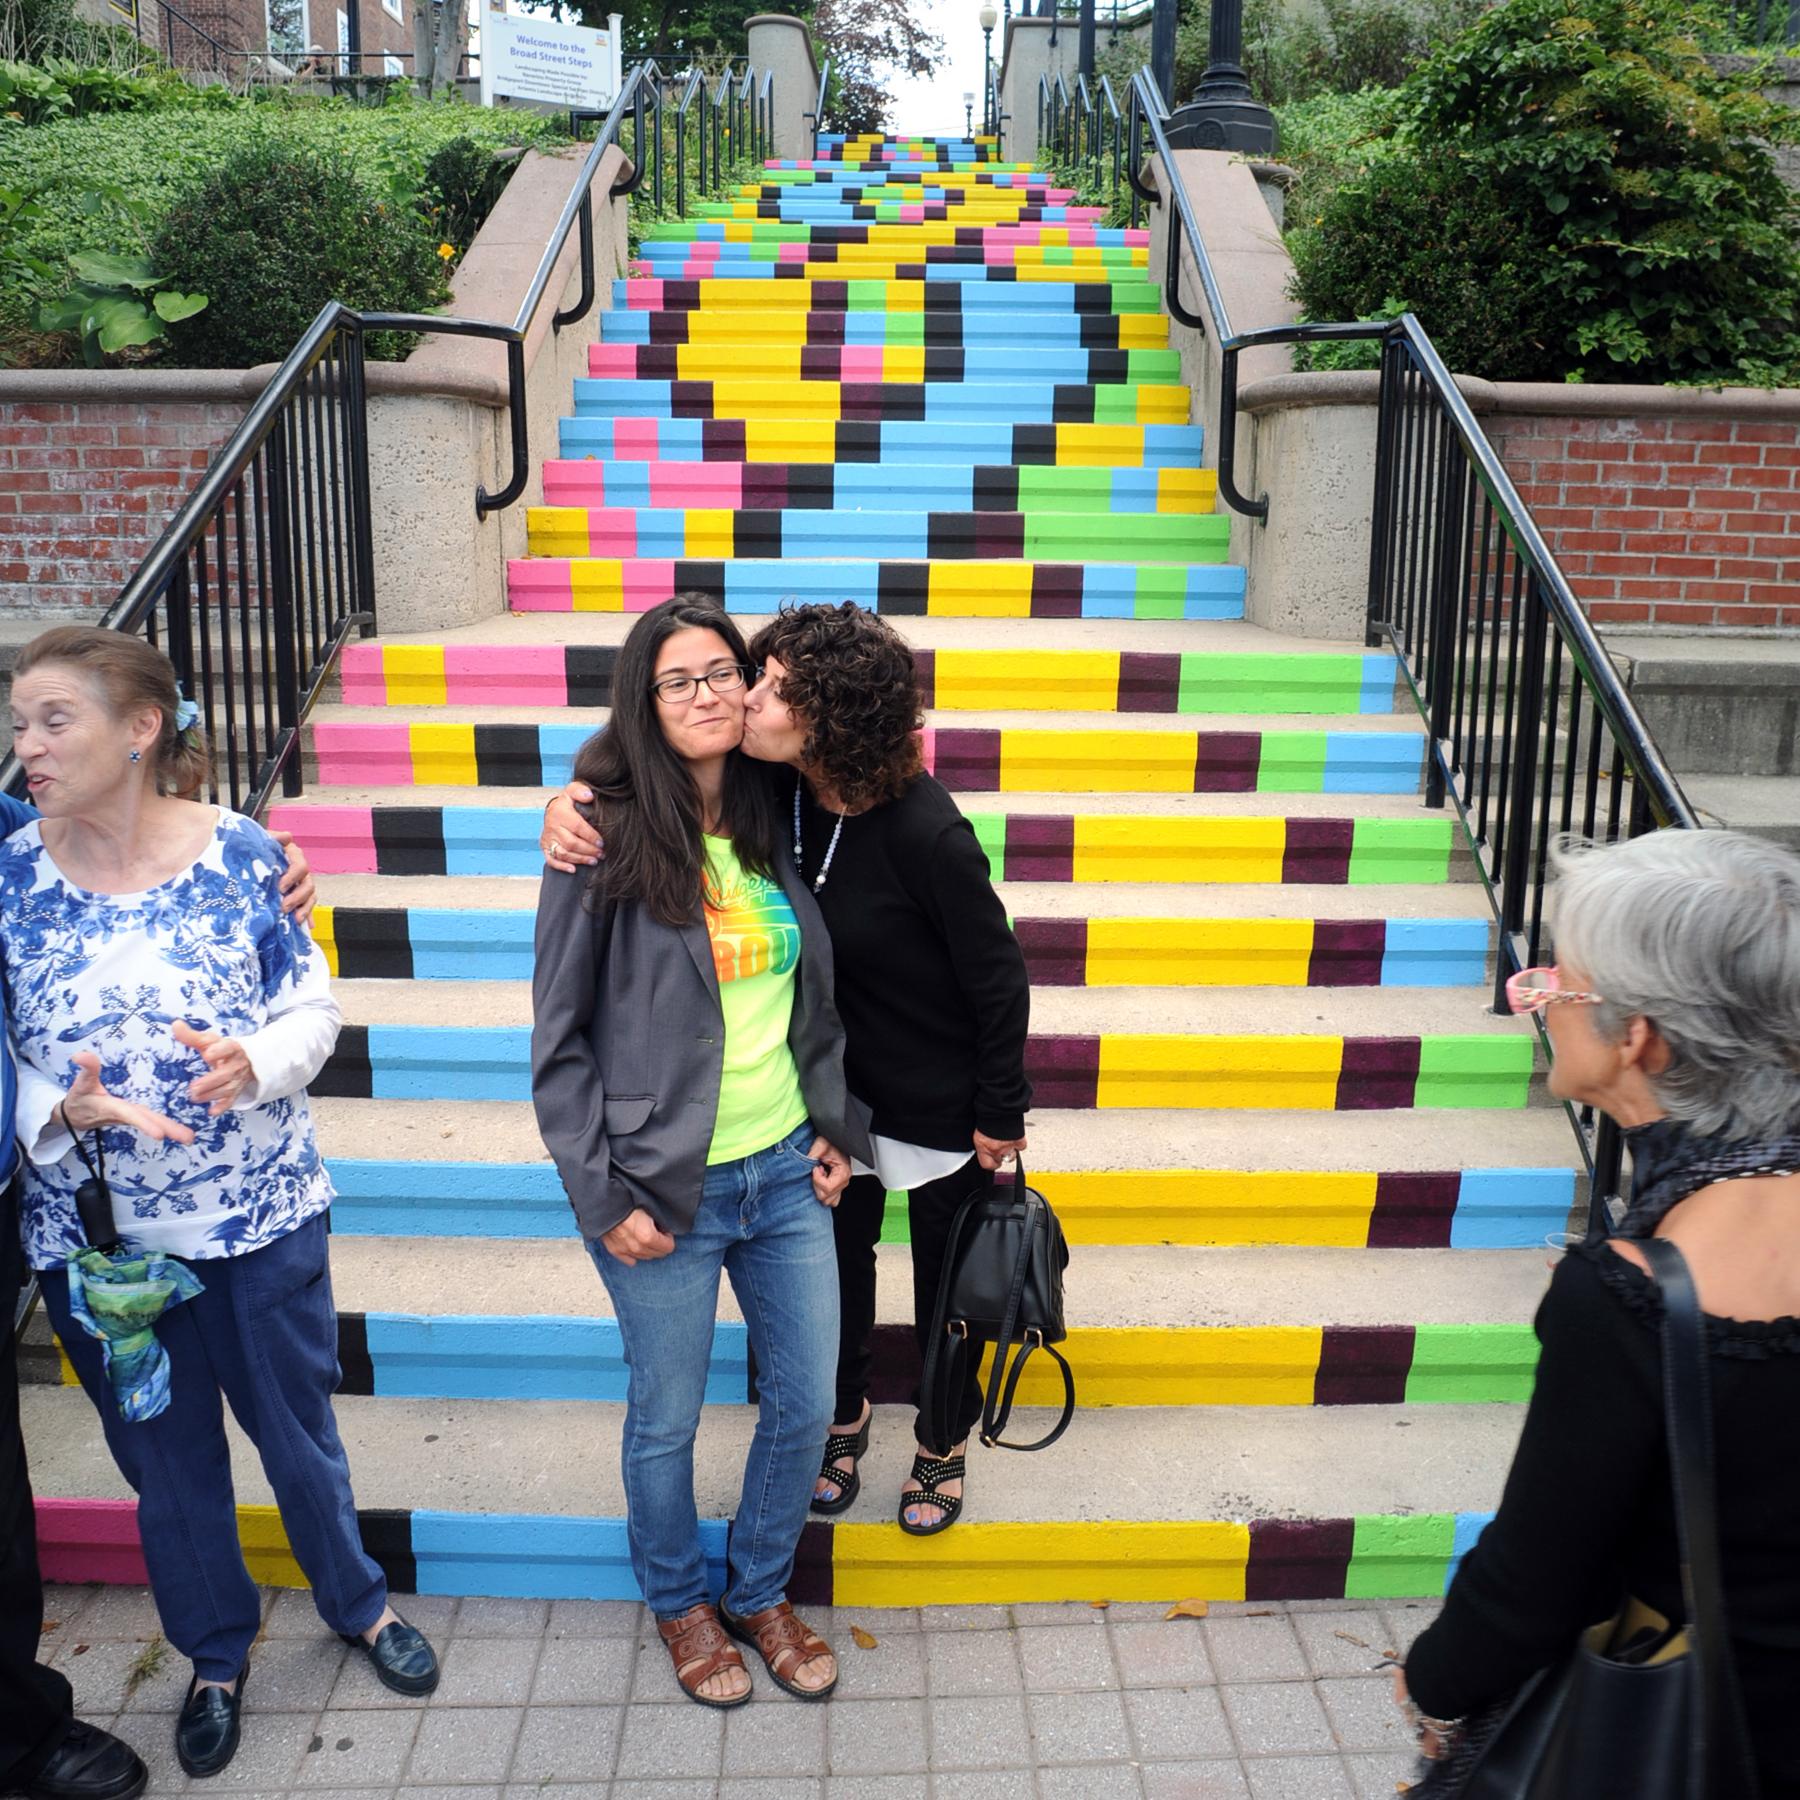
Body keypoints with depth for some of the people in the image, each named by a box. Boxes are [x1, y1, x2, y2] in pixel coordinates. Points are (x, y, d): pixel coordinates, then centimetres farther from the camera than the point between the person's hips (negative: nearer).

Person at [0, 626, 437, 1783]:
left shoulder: (239, 852, -11)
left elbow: (313, 1011, -5)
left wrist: (254, 1064, -26)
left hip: (264, 1217, -1)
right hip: (97, 1234, 1)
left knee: (299, 1429, 17)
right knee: (167, 1459, 19)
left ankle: (357, 1603, 45)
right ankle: (217, 1655, 44)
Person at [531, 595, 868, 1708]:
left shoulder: (776, 830, 3)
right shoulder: (607, 841, -12)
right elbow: (561, 1040, -9)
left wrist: (836, 1126, 7)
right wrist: (603, 1197, -11)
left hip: (786, 1171, 5)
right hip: (667, 1190, -4)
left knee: (805, 1405, 15)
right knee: (667, 1419, 14)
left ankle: (761, 1592, 41)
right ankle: (680, 1603, 42)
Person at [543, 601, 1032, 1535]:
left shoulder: (923, 831, -32)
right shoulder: (780, 794, -15)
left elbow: (998, 976, -21)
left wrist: (1001, 1113, -11)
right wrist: (570, 802, -23)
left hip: (941, 1103, -5)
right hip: (840, 1086, 5)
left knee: (945, 1279, 17)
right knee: (837, 1260, 21)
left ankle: (943, 1439, 43)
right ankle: (844, 1415, 48)